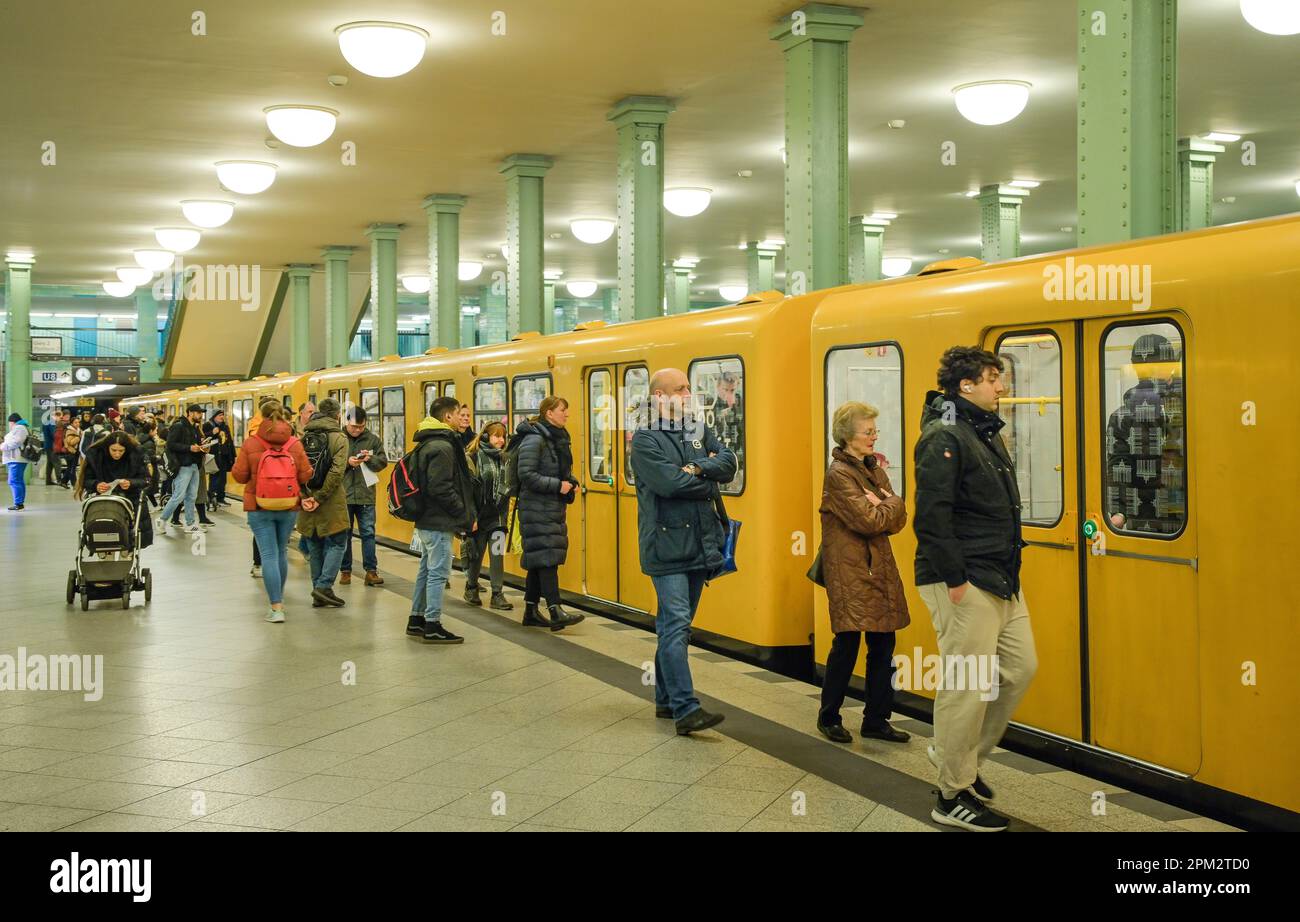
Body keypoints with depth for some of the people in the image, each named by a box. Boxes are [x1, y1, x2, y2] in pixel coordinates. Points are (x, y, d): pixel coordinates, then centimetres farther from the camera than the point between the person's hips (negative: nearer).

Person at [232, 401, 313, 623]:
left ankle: (276, 607, -8)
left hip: (259, 507, -2)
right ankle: (279, 599, 34)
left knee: (269, 554, -1)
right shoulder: (295, 444, -5)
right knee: (281, 552, 19)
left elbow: (239, 475, -5)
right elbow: (306, 476, -4)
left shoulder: (251, 443, -9)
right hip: (289, 507, 2)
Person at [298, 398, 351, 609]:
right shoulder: (339, 437, -7)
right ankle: (324, 586, -8)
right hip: (331, 503, -5)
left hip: (308, 499, 5)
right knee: (337, 543, 4)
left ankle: (318, 591, 16)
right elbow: (336, 471, -17)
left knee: (315, 546, 13)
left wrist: (304, 496, -6)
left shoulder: (304, 437, 7)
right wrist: (320, 498, -14)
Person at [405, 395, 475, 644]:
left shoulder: (428, 444, 14)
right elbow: (441, 489, -23)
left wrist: (464, 515, 15)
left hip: (426, 520, 10)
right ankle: (433, 626, 1)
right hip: (439, 522, -10)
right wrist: (466, 516, -13)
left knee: (426, 570, 17)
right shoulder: (442, 447, -17)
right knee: (438, 572, -4)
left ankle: (416, 620, 25)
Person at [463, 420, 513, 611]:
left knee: (498, 555, -2)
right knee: (475, 554, 9)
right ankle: (471, 588, 28)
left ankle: (498, 594, 2)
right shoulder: (473, 457, -9)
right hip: (479, 514, -4)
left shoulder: (503, 459, 8)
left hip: (497, 516, 4)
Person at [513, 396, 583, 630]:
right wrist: (557, 485, -21)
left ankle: (531, 611, 18)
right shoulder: (534, 439, -14)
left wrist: (571, 483, 5)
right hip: (537, 507, -9)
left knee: (538, 561, 12)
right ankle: (555, 612, -16)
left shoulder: (559, 438, 13)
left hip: (554, 506, 9)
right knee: (546, 557, -12)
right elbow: (527, 475, -20)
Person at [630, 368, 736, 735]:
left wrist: (699, 467, -15)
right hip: (667, 546, -7)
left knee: (675, 623, 14)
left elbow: (728, 464, 1)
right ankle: (685, 709, -13)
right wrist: (708, 482, -5)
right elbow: (670, 482, -20)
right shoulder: (645, 439, -8)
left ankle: (667, 699, 23)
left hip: (699, 544, 7)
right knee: (676, 623, -10)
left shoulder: (699, 430, 13)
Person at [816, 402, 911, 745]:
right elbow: (869, 521, -18)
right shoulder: (839, 473, -10)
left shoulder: (875, 469, 15)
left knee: (883, 645, 7)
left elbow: (897, 521, 8)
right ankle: (829, 718, 12)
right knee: (847, 643, -4)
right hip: (849, 571, -8)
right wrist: (890, 504, -2)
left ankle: (876, 720, 16)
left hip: (879, 568, 8)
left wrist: (881, 505, -11)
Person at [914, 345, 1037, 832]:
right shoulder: (945, 437, -15)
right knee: (968, 686, -4)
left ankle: (961, 754, 29)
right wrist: (955, 580, -21)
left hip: (1002, 581, 10)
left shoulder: (986, 434, 16)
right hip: (965, 583, -10)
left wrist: (1008, 570, 18)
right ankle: (954, 797, 8)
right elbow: (932, 516, -20)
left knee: (1020, 667, 14)